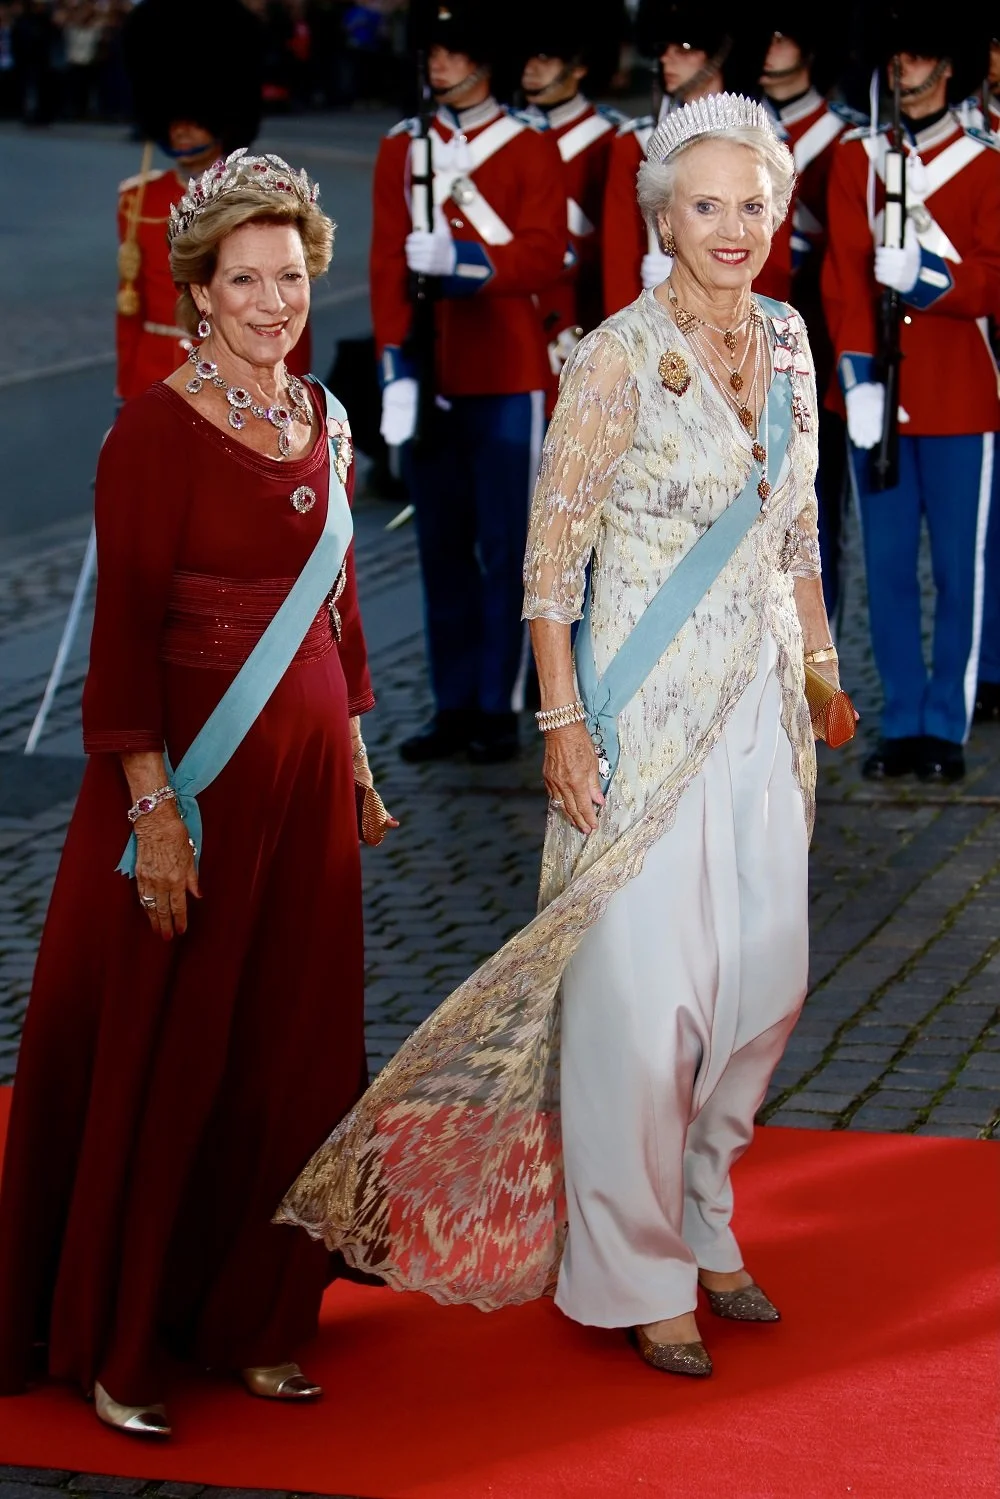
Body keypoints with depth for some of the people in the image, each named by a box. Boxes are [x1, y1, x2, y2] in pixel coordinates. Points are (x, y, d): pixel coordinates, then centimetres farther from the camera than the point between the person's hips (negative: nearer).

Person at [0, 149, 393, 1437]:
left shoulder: (322, 425, 10)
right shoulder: (157, 431, -11)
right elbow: (126, 629, -14)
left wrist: (353, 759, 17)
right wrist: (153, 806, -19)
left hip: (306, 770, 6)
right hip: (191, 771, -6)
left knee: (289, 1053, 10)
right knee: (155, 1053, 1)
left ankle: (249, 1319, 23)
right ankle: (114, 1346, 12)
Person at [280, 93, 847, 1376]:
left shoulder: (785, 345, 7)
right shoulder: (617, 358, -13)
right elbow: (552, 551, -12)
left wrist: (822, 665, 17)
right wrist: (563, 722, -15)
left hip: (761, 712, 7)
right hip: (648, 715, -7)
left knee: (763, 980, 12)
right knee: (640, 993, -4)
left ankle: (703, 1227, 31)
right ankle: (637, 1276, 12)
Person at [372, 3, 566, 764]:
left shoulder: (532, 149, 0)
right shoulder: (402, 149, 9)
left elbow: (543, 257, -9)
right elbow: (388, 261, 3)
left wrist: (461, 260, -24)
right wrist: (395, 363, -7)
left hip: (507, 377, -3)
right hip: (431, 378, 3)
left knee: (504, 548, 0)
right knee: (442, 548, 7)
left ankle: (499, 710, 6)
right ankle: (454, 706, 14)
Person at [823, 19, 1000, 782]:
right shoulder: (855, 158, 7)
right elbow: (845, 269, 0)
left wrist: (929, 276, -24)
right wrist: (856, 373, -11)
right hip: (881, 389, 2)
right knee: (888, 565, 5)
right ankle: (902, 724, 13)